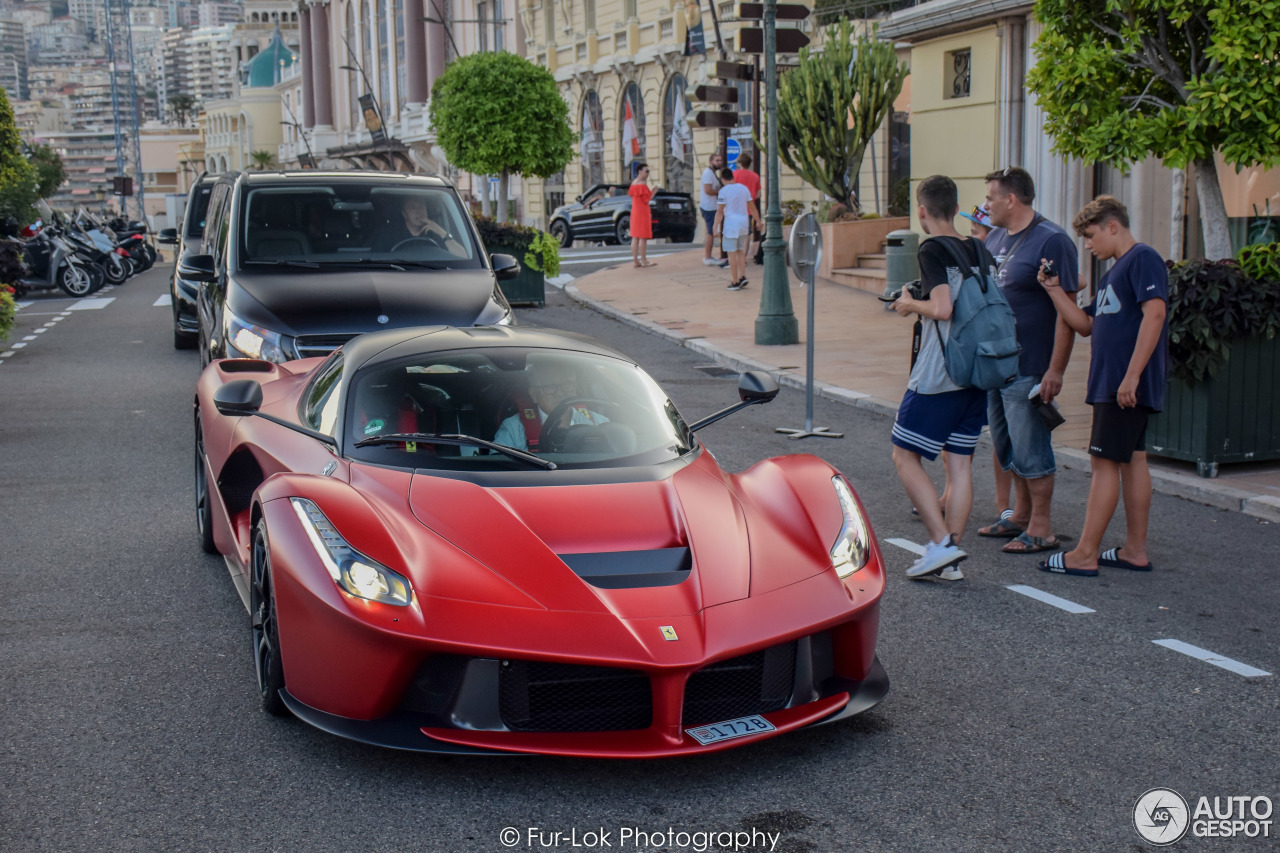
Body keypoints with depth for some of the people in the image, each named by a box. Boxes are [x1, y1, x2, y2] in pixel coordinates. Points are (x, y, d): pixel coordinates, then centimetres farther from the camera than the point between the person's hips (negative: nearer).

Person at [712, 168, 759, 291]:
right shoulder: (744, 188, 6)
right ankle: (742, 277, 8)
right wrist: (758, 220, 21)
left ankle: (735, 282, 1)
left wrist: (716, 226, -7)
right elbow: (752, 207, 11)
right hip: (744, 222, 6)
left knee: (732, 253, 0)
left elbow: (720, 211, -12)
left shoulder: (723, 191, -9)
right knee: (741, 251, 17)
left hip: (731, 223, -5)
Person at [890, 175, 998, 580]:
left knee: (905, 457, 3)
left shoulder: (933, 250, -11)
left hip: (938, 376, -7)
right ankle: (951, 558, 11)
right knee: (961, 463, 9)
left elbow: (941, 308, -22)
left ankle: (941, 543, -7)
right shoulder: (981, 251, 11)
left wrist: (911, 303, -2)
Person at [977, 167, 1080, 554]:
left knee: (1030, 447, -3)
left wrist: (1056, 370, -22)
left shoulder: (1052, 241, -15)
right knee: (1006, 444, 17)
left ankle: (1041, 528, 7)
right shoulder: (995, 237, 11)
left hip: (1029, 367, -9)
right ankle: (1020, 514, 30)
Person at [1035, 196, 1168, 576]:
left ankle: (1085, 555, -5)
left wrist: (1132, 375, -25)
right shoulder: (1114, 272, 20)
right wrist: (1054, 289, 9)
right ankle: (1135, 550, 18)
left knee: (1104, 461, -8)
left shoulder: (1143, 258, -10)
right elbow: (1086, 324, 21)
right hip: (1112, 384, 10)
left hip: (1127, 386, -10)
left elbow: (1154, 313, -21)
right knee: (1131, 459, 12)